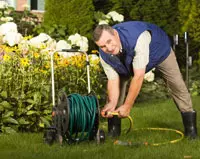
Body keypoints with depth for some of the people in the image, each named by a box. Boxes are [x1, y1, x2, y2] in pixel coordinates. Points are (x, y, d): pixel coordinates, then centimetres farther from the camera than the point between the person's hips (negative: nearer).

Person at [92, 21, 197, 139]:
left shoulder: (137, 37, -49)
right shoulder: (105, 55, -31)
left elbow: (139, 76, -47)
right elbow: (113, 80, -23)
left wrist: (127, 106, -43)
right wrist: (112, 103, -43)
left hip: (160, 50, -4)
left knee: (177, 84, -11)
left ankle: (190, 127, 2)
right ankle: (114, 128, 2)